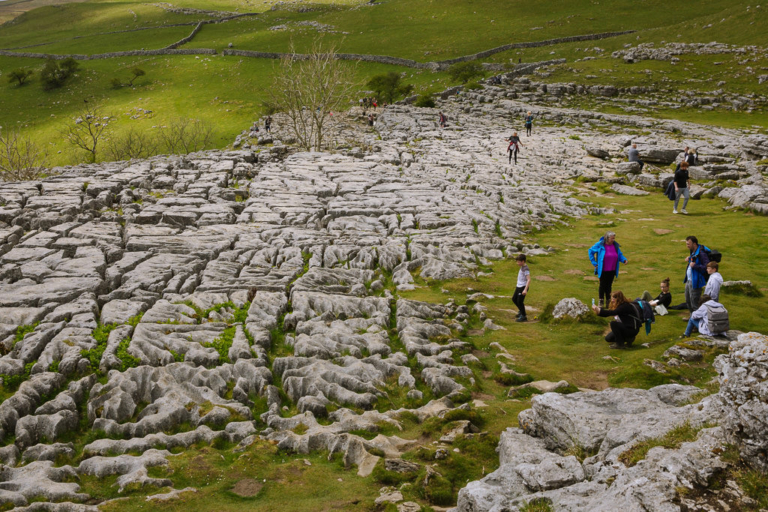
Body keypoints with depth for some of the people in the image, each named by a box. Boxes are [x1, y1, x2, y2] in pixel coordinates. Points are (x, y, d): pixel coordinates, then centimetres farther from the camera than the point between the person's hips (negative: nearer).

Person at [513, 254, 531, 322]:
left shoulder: (526, 269, -19)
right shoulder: (522, 267, 10)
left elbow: (529, 279, -25)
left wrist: (525, 289, -30)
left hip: (523, 287, -10)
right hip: (519, 286, 10)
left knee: (520, 301, -7)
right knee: (514, 299, 19)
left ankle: (523, 316, 4)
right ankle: (521, 311, 36)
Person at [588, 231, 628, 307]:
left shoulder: (615, 245, 3)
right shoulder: (600, 244, -11)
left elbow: (619, 255, 11)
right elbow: (591, 250, -2)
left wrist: (624, 260, -11)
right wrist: (594, 263, -5)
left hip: (612, 270, 4)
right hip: (603, 270, -4)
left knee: (609, 285, 12)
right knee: (602, 285, 2)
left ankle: (608, 301, 22)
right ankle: (601, 301, 15)